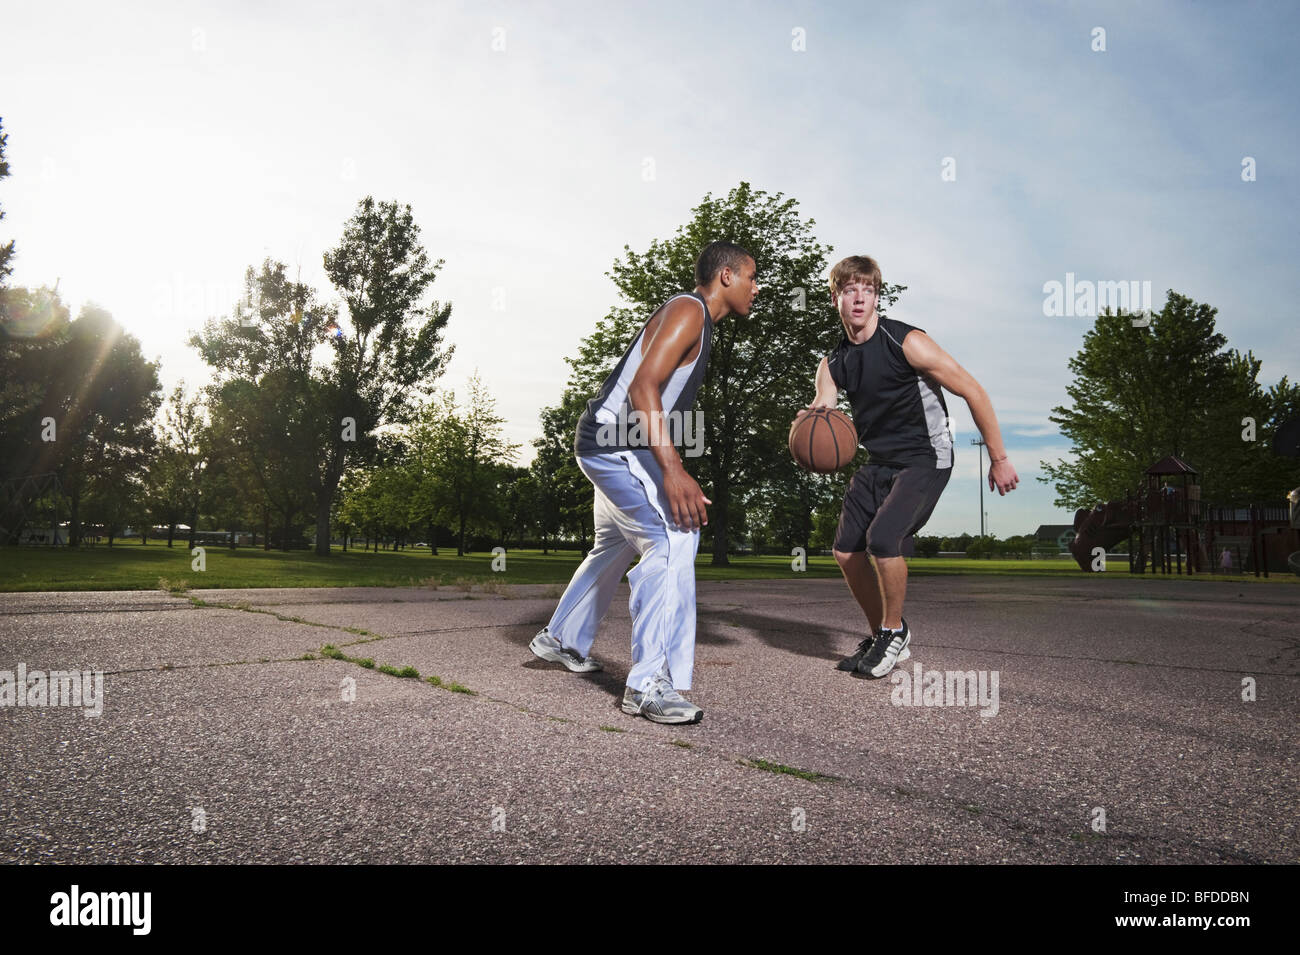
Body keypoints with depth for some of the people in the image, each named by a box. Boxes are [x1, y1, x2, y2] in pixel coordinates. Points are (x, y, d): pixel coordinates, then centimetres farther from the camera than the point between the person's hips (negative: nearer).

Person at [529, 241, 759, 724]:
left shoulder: (697, 320, 18)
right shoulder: (688, 310, -13)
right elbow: (642, 386, -26)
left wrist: (670, 468, 25)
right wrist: (672, 469, -35)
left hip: (616, 446, 11)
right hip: (614, 441, -11)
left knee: (616, 545, 25)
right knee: (673, 538, -21)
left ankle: (562, 639, 42)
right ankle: (649, 683, -20)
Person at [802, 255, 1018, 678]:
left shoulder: (907, 342, -16)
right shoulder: (833, 363, 3)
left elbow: (973, 392, -13)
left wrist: (998, 460, -10)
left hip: (925, 460, -7)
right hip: (878, 463, 7)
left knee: (883, 538, -25)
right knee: (846, 551, 2)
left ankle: (894, 631, 0)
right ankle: (881, 636, 21)